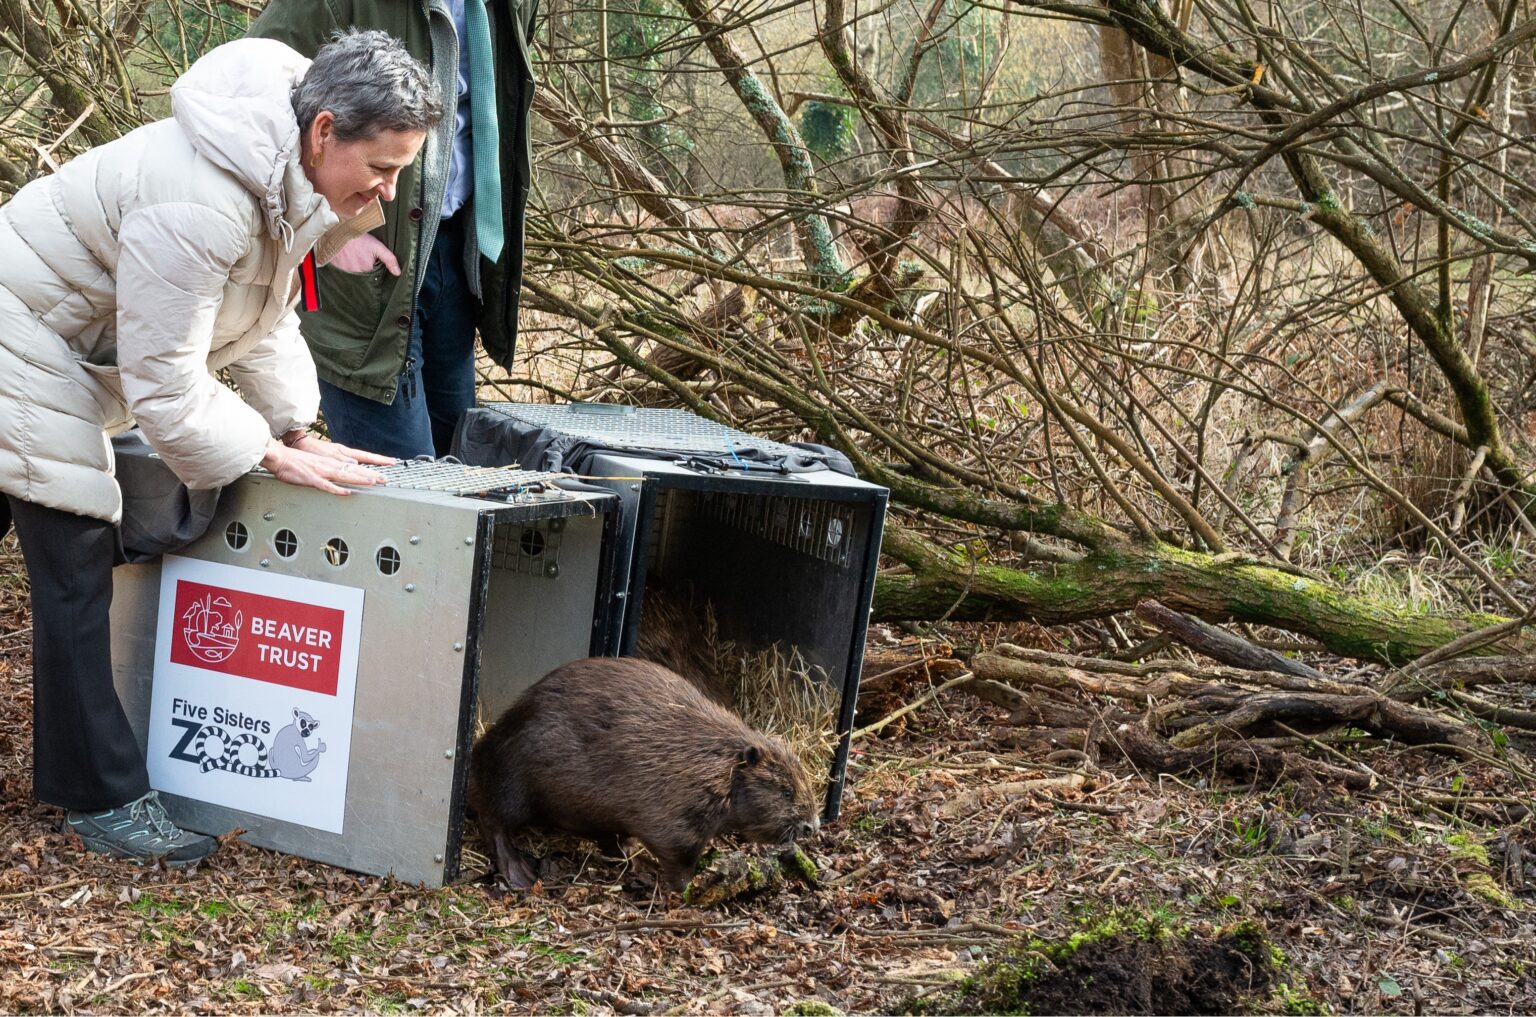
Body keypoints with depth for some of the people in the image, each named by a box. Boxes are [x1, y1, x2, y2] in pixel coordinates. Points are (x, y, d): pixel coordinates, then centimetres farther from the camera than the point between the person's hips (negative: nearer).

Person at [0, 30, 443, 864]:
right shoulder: (200, 203, -34)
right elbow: (166, 387, -28)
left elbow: (266, 319, 8)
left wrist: (300, 429, -1)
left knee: (73, 567, 14)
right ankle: (103, 800, -3)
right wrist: (272, 454, -21)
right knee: (74, 570, -9)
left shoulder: (290, 177, -5)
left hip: (71, 353, 10)